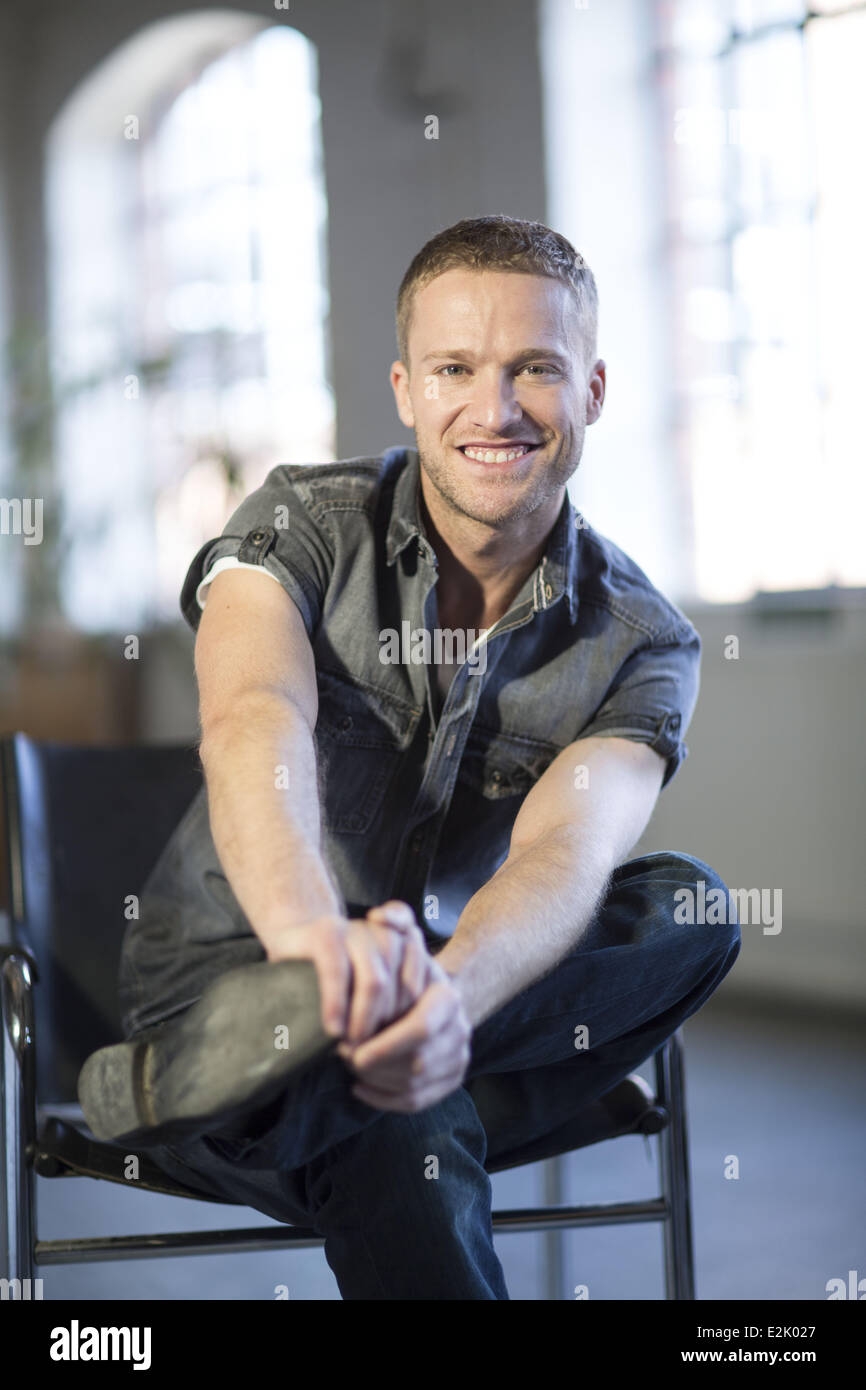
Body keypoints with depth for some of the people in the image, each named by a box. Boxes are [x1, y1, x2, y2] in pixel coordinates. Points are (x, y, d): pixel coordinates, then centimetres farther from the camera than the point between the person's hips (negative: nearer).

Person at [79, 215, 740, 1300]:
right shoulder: (303, 523, -7)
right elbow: (255, 722, -29)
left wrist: (450, 996, -49)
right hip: (230, 965, -4)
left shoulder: (640, 644, -4)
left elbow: (561, 859, -23)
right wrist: (313, 931, -53)